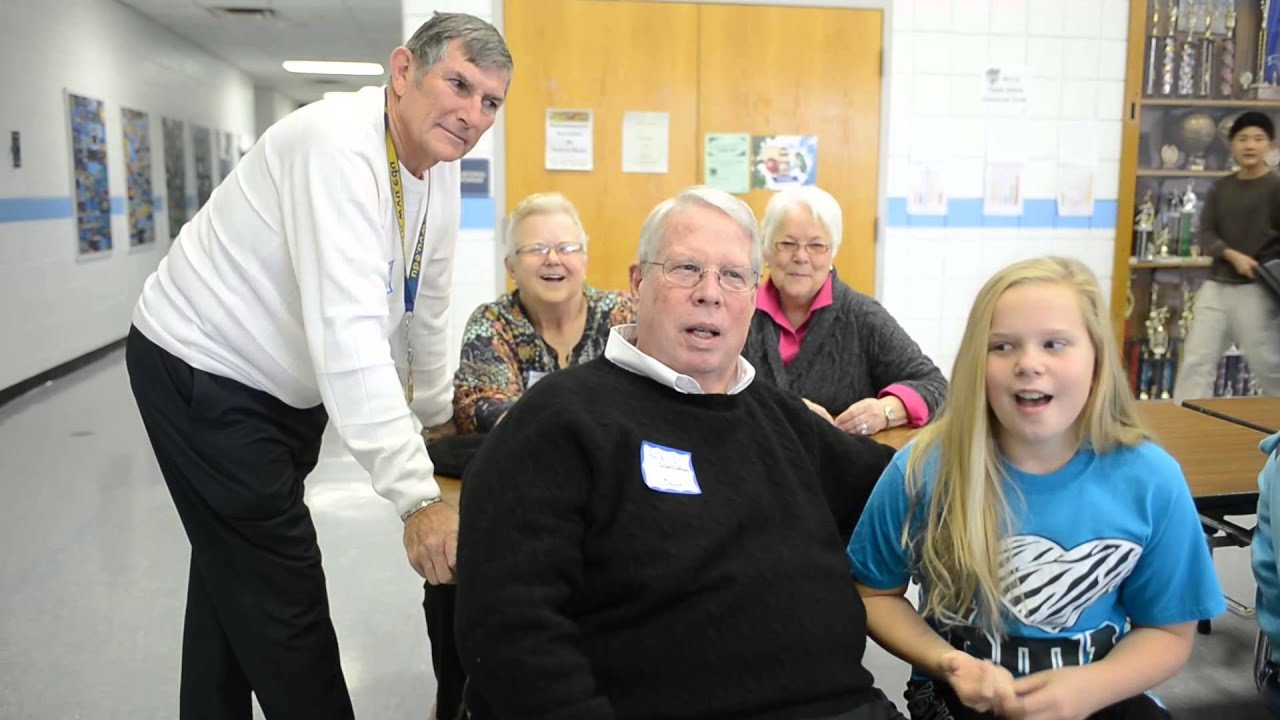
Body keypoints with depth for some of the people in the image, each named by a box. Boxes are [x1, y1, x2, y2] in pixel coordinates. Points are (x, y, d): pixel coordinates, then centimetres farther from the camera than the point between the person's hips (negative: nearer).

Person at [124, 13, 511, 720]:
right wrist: (418, 496, -41)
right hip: (204, 371, -9)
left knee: (238, 572, 21)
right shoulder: (339, 146, -29)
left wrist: (440, 414, 16)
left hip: (284, 385, 9)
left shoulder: (440, 171, -2)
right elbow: (347, 329, -39)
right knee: (282, 594, -4)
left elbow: (422, 309, 10)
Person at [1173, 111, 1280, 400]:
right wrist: (1232, 255, -14)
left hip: (1256, 290, -4)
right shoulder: (1221, 188, 10)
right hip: (1216, 286, 4)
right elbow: (1205, 233, 5)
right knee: (1196, 360, 1)